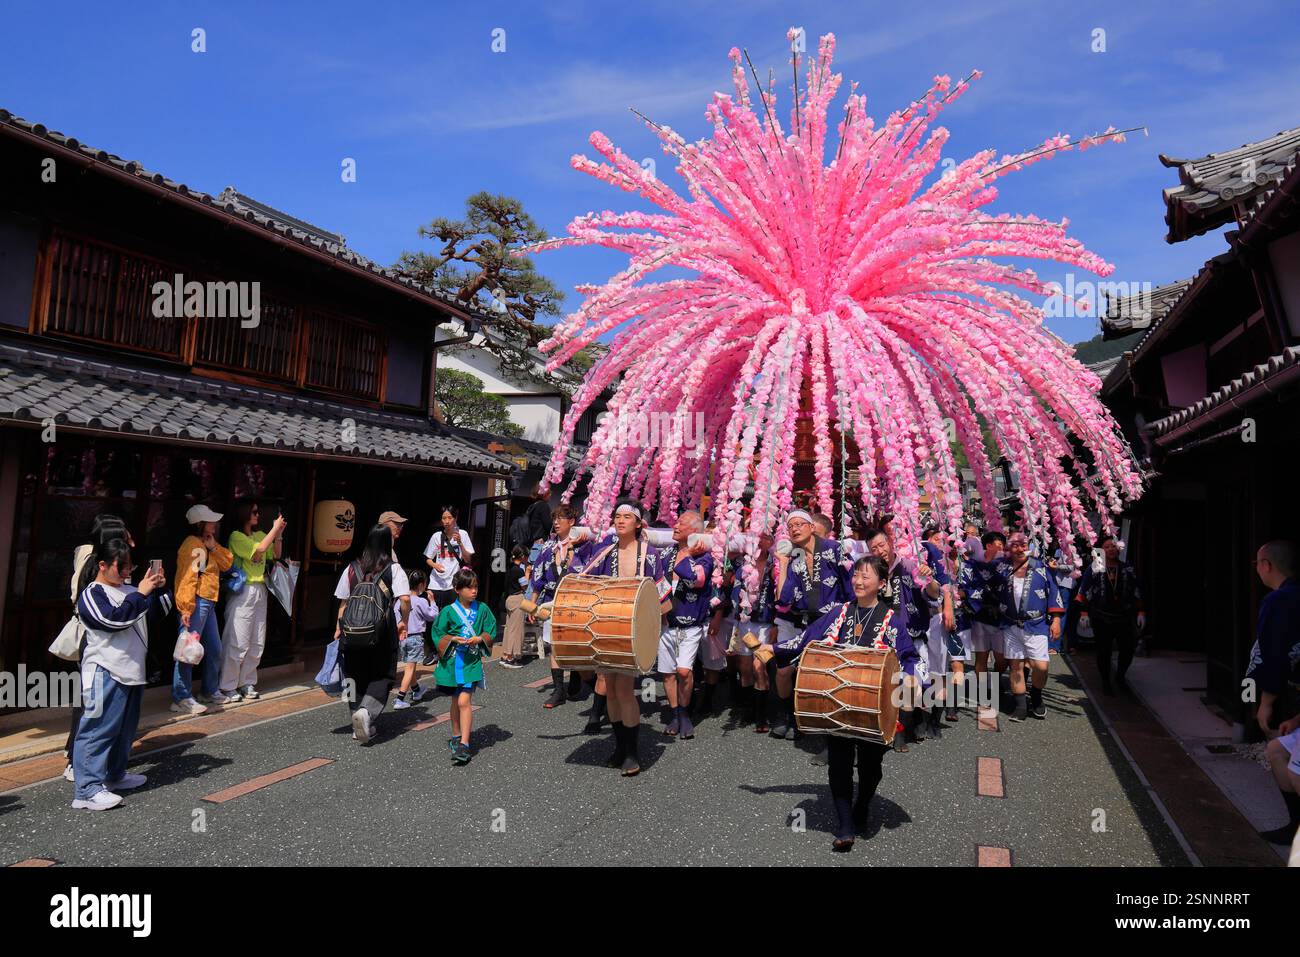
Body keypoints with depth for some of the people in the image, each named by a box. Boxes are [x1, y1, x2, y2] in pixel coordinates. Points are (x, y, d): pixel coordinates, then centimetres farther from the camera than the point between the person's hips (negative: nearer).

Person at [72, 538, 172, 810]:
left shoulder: (128, 590, 14)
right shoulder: (91, 595, -8)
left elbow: (162, 609, 19)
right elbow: (115, 619, -23)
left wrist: (160, 588, 2)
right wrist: (141, 594, -22)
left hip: (131, 672, 9)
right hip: (105, 675, -8)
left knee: (125, 729, 18)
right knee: (99, 730, -9)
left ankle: (115, 775, 32)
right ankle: (87, 791, -6)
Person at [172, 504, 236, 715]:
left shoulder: (206, 544, 18)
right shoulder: (193, 544, -12)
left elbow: (227, 563, 14)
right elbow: (186, 578, -19)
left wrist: (214, 547, 0)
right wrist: (186, 608, -25)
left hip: (208, 603, 10)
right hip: (197, 603, -10)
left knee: (214, 649, 17)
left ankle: (211, 692, 29)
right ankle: (181, 698, -1)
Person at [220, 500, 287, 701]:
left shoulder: (260, 535, 13)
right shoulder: (236, 536, -7)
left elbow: (275, 554, 17)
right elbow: (259, 550, -18)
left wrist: (279, 533, 4)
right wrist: (275, 528, -12)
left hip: (260, 591, 7)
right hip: (242, 592, -7)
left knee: (257, 643, 9)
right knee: (237, 642, -5)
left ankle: (247, 683, 20)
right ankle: (227, 686, 4)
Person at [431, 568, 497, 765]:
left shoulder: (482, 609, -1)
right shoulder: (448, 611, -4)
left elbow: (491, 632, 6)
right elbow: (438, 635, 1)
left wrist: (479, 639, -12)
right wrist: (453, 639, -15)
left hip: (471, 661, -1)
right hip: (452, 661, 2)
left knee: (464, 701, -13)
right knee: (456, 701, 17)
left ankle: (464, 745, -11)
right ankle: (456, 736, 36)